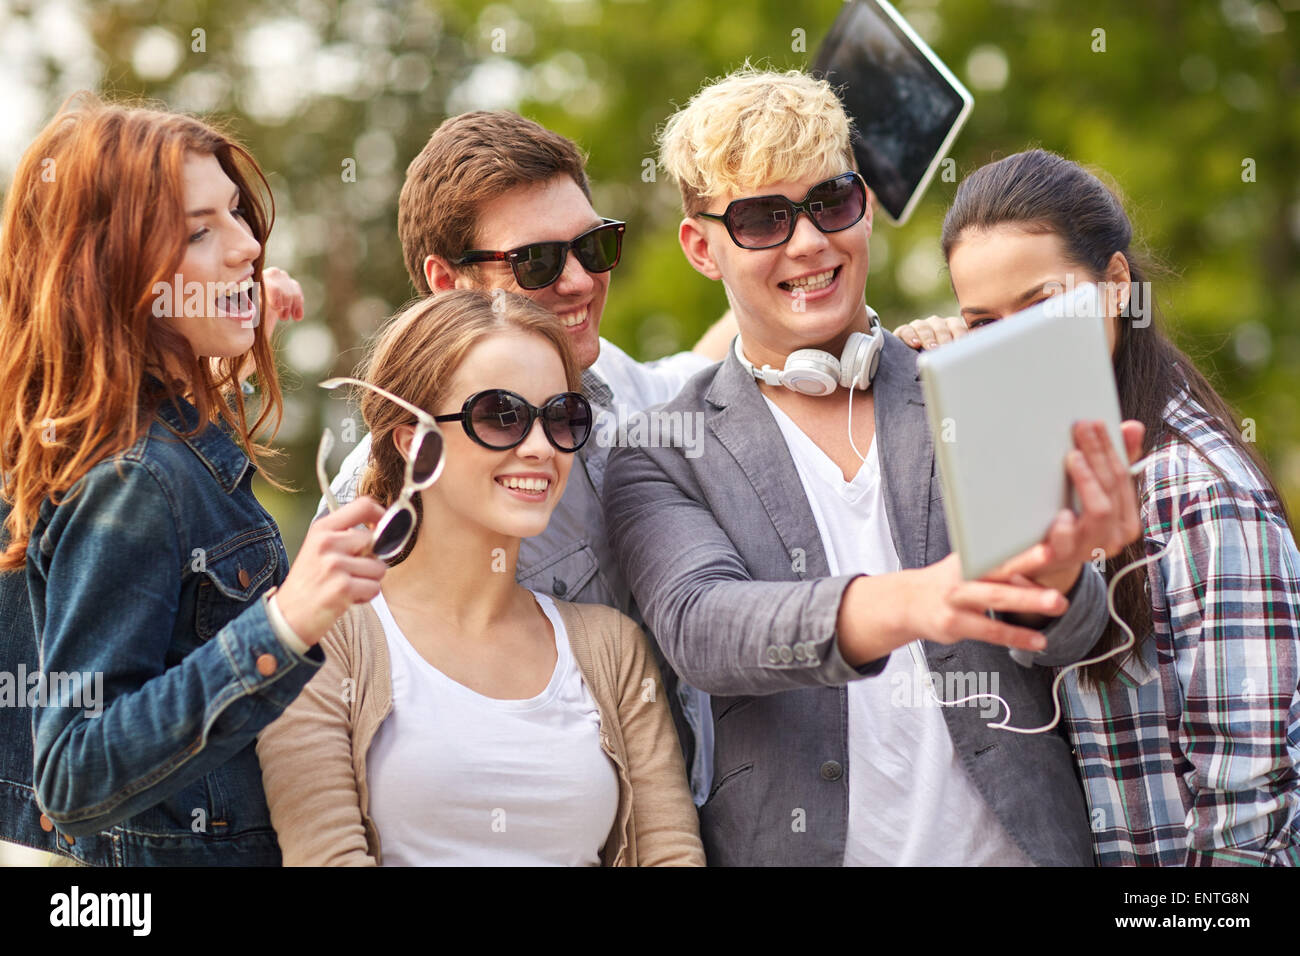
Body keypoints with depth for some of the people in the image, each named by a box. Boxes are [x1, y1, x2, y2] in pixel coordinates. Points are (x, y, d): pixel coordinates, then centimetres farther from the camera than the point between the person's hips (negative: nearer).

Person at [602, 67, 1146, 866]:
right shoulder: (661, 460, 0)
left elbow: (1064, 636, -2)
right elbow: (697, 625, -17)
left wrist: (1053, 571, -26)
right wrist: (908, 602, -34)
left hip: (1015, 841, 1)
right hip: (796, 845, -1)